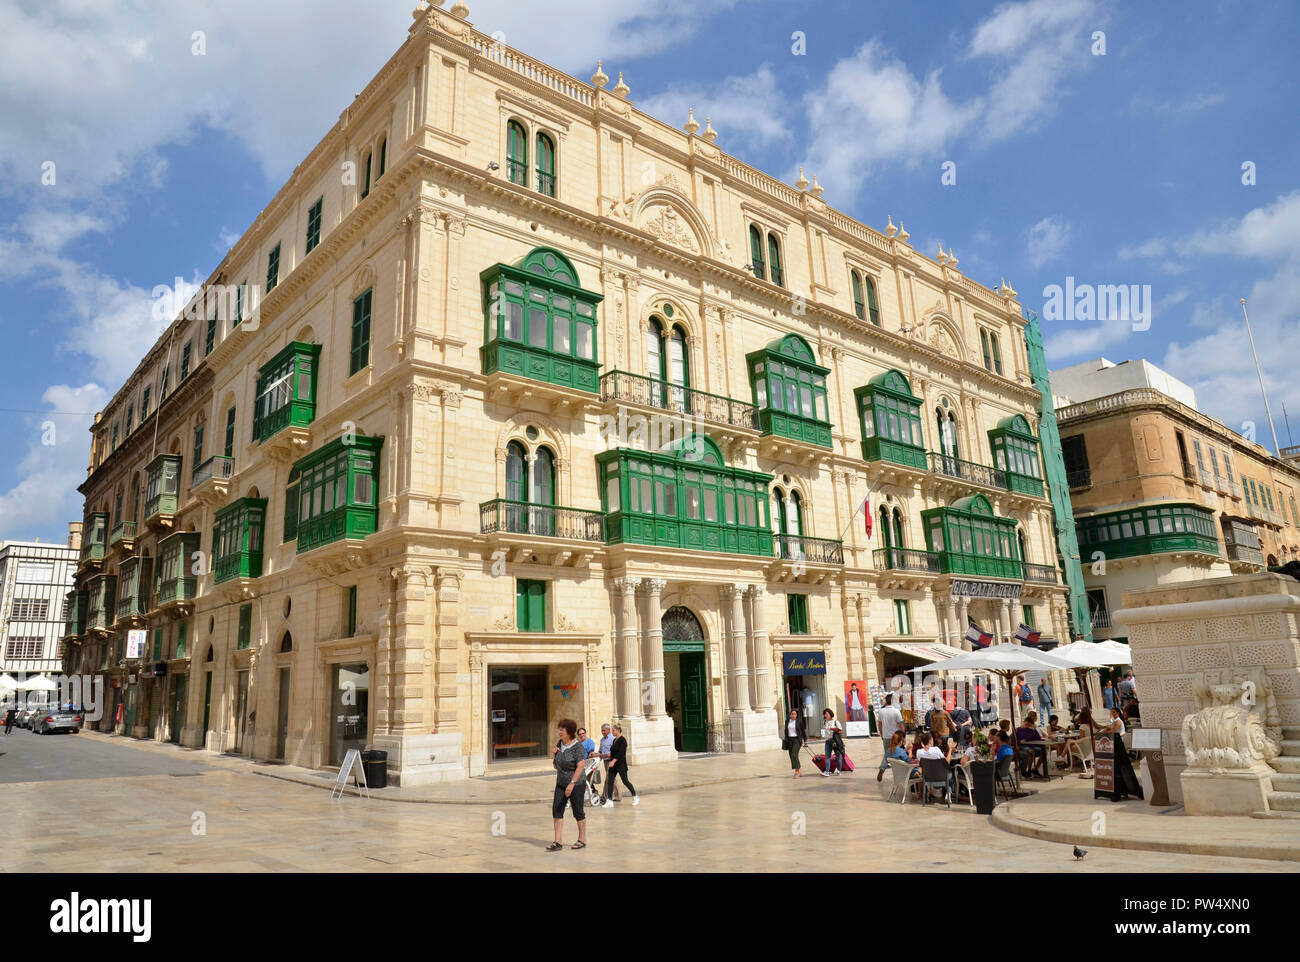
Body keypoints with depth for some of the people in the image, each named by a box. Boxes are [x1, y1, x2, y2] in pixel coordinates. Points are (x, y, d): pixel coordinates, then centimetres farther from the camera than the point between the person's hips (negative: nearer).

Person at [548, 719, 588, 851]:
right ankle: (558, 841, 5)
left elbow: (580, 767, -22)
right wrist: (556, 753, 0)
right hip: (561, 784, 7)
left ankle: (582, 840, 18)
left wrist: (572, 783, -28)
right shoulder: (560, 743, 7)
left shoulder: (577, 746, -16)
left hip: (576, 784, -7)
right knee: (556, 810, 0)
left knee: (578, 812, 3)